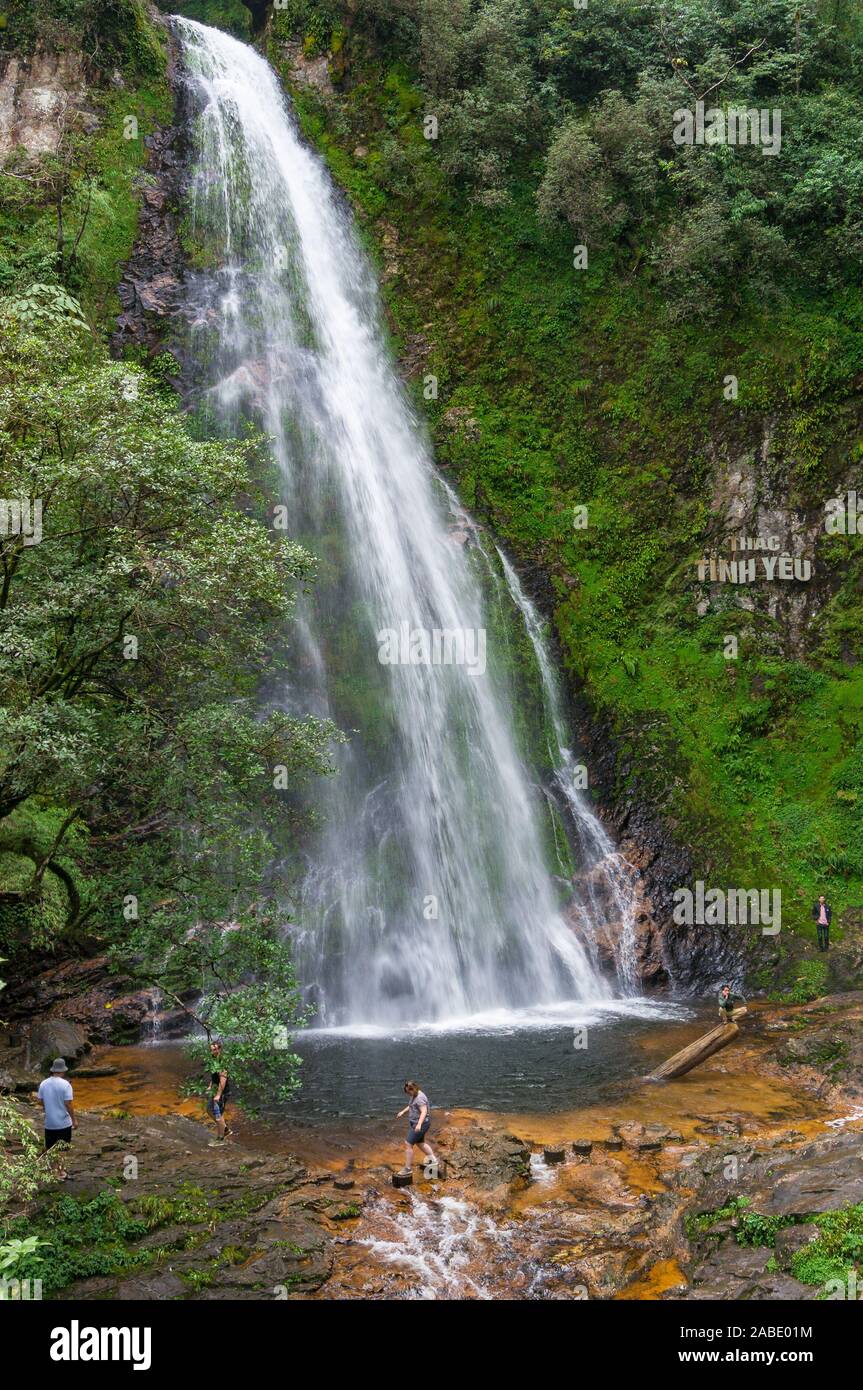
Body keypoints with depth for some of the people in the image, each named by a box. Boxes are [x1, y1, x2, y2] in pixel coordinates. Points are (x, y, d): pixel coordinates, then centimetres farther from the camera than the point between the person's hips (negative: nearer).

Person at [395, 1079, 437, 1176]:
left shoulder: (419, 1098, -24)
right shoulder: (415, 1095, 8)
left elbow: (424, 1112, -34)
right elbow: (411, 1106, 26)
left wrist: (419, 1124, -46)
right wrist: (402, 1112, 15)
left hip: (421, 1124, -11)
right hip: (416, 1123, 11)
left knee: (408, 1144, -9)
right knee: (421, 1143, 24)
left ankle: (408, 1168, -3)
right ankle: (433, 1159, 35)